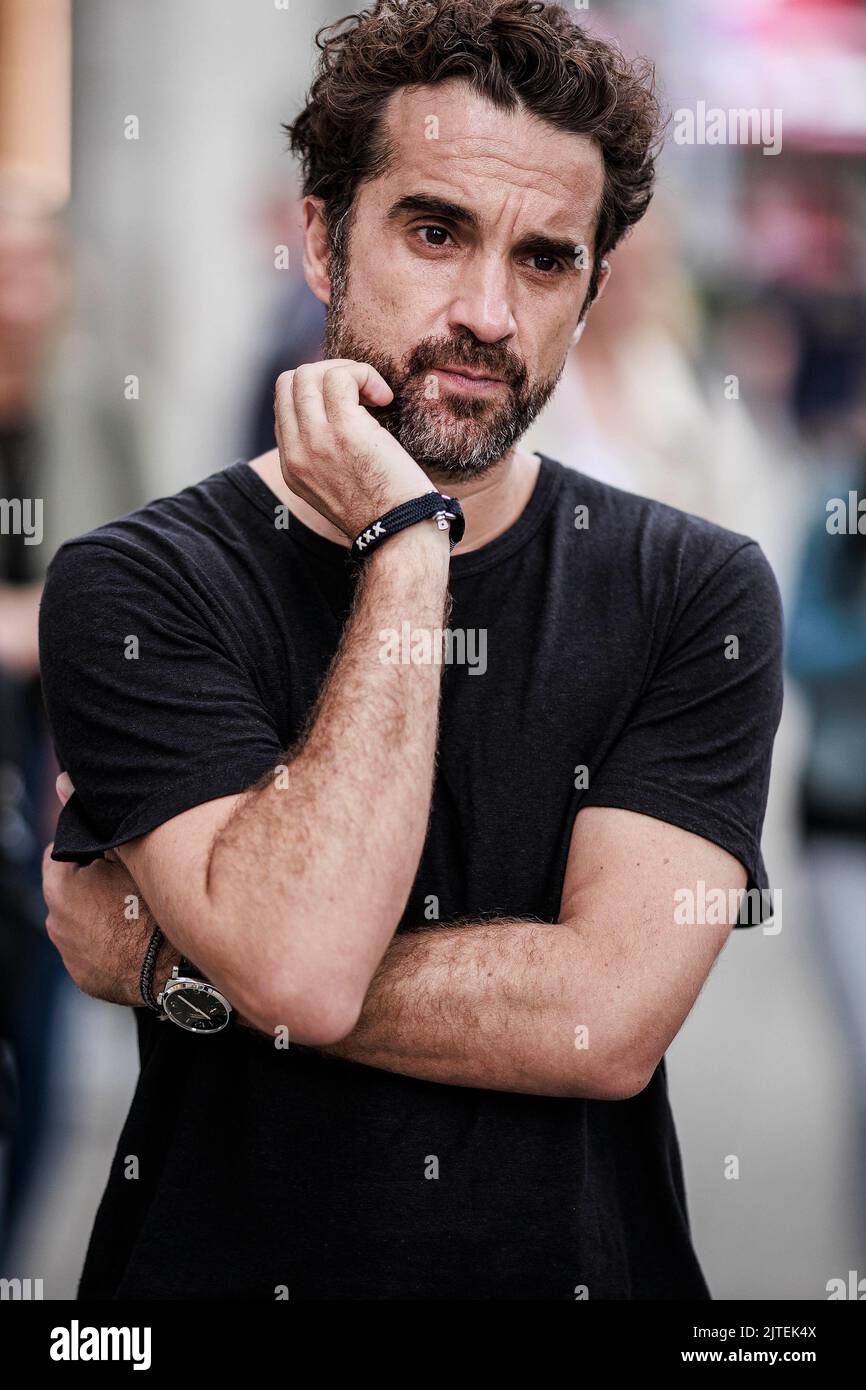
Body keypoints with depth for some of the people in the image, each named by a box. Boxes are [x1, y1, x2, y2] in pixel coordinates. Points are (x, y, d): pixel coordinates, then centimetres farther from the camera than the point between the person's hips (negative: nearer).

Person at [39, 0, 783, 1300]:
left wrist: (164, 966, -11)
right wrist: (407, 544, -13)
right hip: (229, 1266, 0)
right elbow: (297, 965, -17)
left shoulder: (695, 591, -1)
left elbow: (609, 1019, -11)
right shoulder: (136, 589, -4)